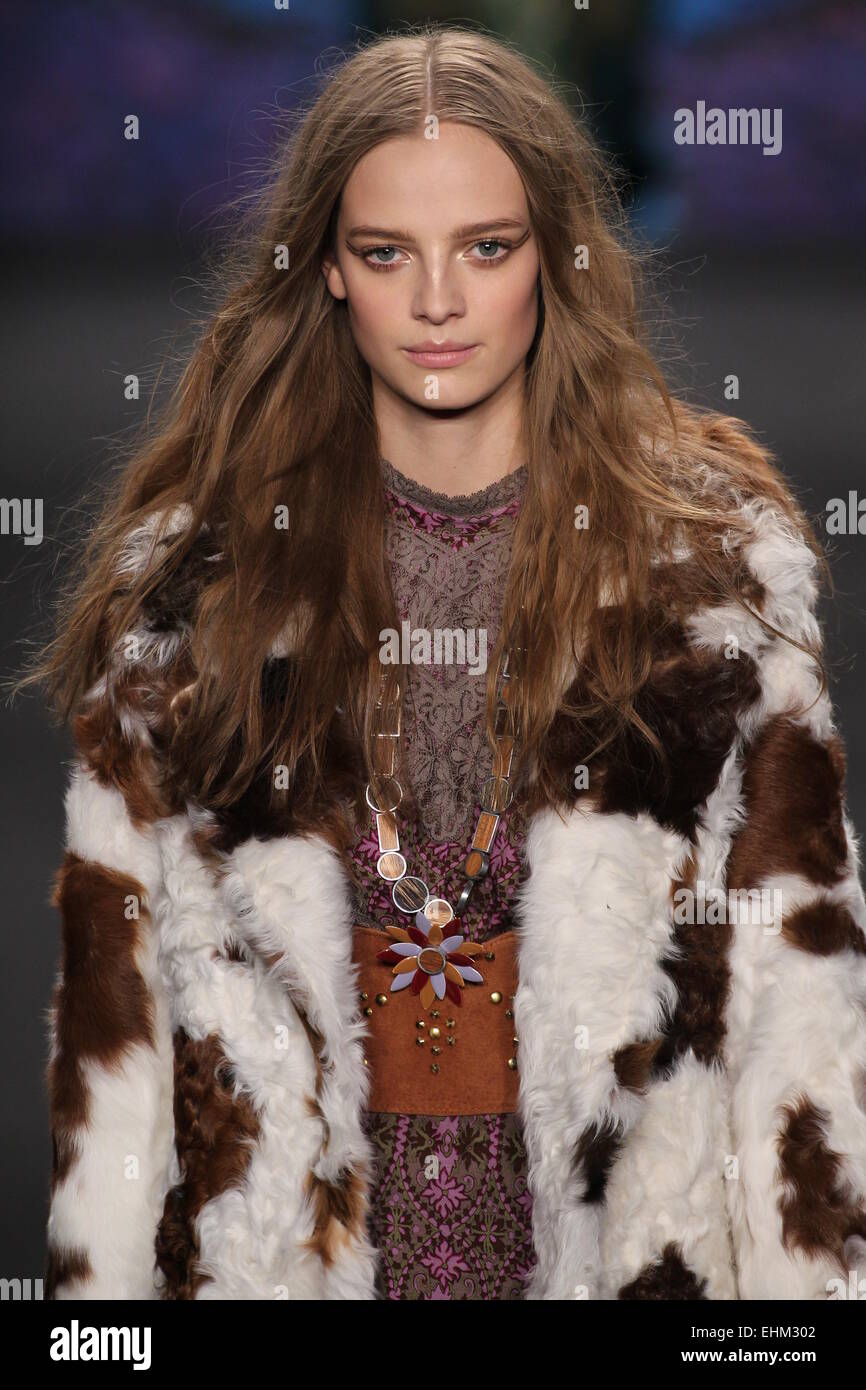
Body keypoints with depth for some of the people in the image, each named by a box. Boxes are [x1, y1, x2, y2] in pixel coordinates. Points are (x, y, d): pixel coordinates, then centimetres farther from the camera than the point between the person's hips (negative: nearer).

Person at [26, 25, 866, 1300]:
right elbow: (115, 960, 0)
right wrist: (103, 1280, -3)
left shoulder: (712, 548, -3)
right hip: (292, 1200, 1)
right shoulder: (197, 565, -1)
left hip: (617, 1195, 0)